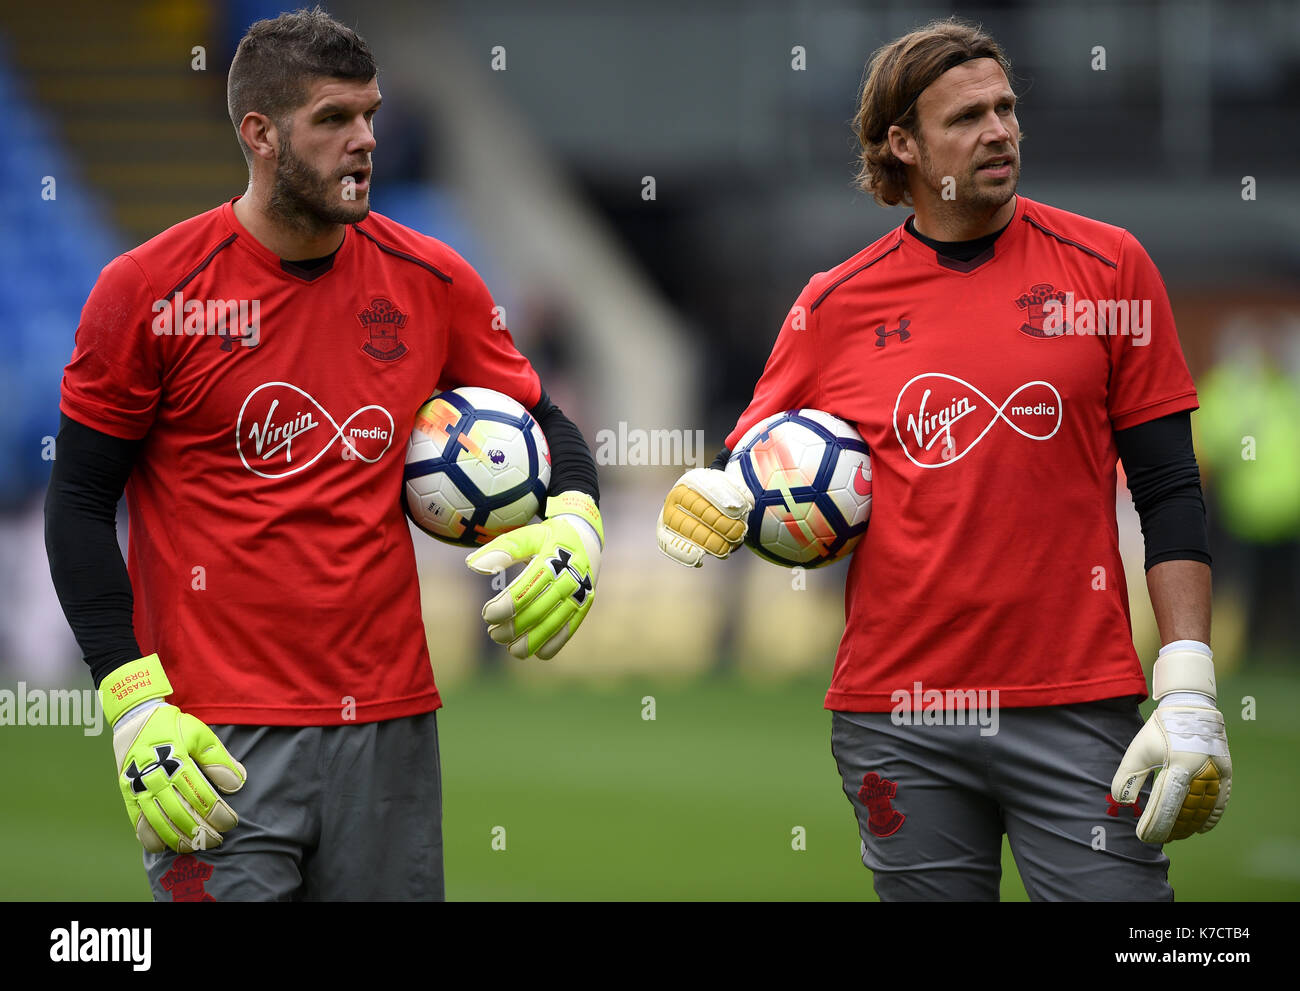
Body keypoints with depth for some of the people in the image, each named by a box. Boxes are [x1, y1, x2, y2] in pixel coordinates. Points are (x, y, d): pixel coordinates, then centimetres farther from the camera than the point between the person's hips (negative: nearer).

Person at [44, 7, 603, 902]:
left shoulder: (432, 284, 6)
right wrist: (134, 703, -10)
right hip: (219, 742, -4)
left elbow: (542, 422, 17)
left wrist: (577, 524, -7)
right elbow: (78, 505, -1)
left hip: (388, 726, 4)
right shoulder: (151, 291, -4)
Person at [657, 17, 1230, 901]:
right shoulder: (834, 306, 7)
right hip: (897, 719, 1)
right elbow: (747, 471, 16)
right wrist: (705, 499, -9)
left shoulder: (1105, 265, 4)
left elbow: (1170, 493, 2)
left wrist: (1188, 692, -7)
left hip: (1078, 712, -1)